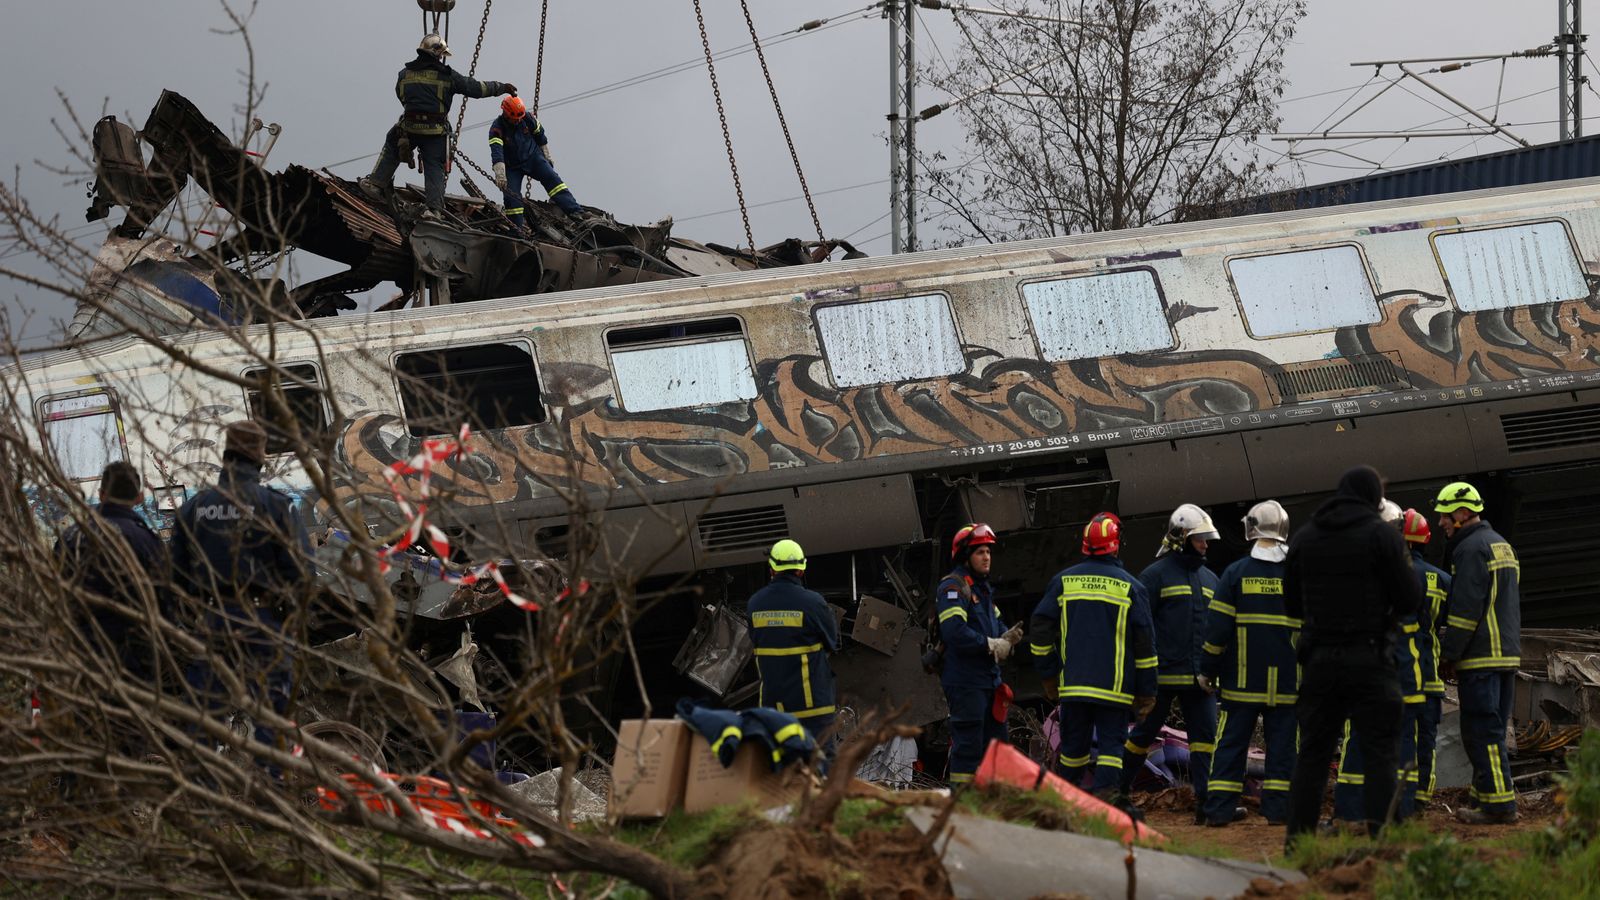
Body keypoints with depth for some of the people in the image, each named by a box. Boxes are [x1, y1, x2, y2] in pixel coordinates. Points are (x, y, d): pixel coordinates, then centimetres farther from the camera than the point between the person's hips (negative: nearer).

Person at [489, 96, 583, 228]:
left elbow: (540, 136, 7)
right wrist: (500, 175, -50)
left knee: (551, 178, -17)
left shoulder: (527, 118, -12)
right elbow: (497, 153, -37)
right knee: (512, 196, -14)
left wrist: (547, 156, 13)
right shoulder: (496, 129, -23)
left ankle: (574, 211, -26)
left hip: (533, 157, 2)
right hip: (512, 166, -2)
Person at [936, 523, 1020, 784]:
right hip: (965, 681, -10)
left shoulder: (983, 587, 20)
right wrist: (991, 645, -17)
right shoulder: (953, 587, -12)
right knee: (968, 744, -9)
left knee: (995, 740, 14)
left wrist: (1006, 637, 1)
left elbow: (994, 623, 25)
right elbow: (955, 632, -24)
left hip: (988, 679, 10)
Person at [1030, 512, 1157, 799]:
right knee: (1111, 744, 0)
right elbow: (1144, 642, 0)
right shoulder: (1130, 587, -1)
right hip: (1114, 687, -2)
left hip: (1073, 684, 2)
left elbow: (1040, 629, 6)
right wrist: (1147, 691, 5)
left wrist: (1048, 675, 15)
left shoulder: (1063, 581, 5)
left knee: (1073, 744, 12)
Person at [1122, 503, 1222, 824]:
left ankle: (1205, 801, -8)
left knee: (1205, 735, -5)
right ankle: (1119, 789, 21)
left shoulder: (1209, 579, 16)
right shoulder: (1156, 574, -4)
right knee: (1144, 733, 5)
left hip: (1199, 677, 5)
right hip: (1164, 674, -5)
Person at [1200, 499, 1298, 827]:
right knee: (1281, 743, 6)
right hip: (1285, 682, 1)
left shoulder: (1235, 574, -3)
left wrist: (1207, 670, 5)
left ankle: (1219, 809, 1)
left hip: (1242, 680, -1)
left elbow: (1217, 627, -4)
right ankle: (1277, 807, 3)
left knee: (1231, 742, 3)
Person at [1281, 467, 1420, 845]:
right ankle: (1376, 827, -12)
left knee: (1313, 751, 9)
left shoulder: (1305, 538, 8)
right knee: (1380, 751, -2)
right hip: (1369, 657, -4)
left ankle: (1298, 832, 6)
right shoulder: (1382, 535, -6)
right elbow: (1408, 601, -6)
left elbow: (1292, 604, 14)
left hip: (1320, 659, 4)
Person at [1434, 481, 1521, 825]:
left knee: (1482, 731, -9)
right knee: (1492, 729, 14)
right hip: (1508, 654, 10)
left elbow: (1466, 608, -17)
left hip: (1481, 656, -10)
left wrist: (1447, 654, -11)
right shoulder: (1502, 545, 20)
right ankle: (1485, 797, 17)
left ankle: (1499, 804, -12)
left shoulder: (1471, 549, -12)